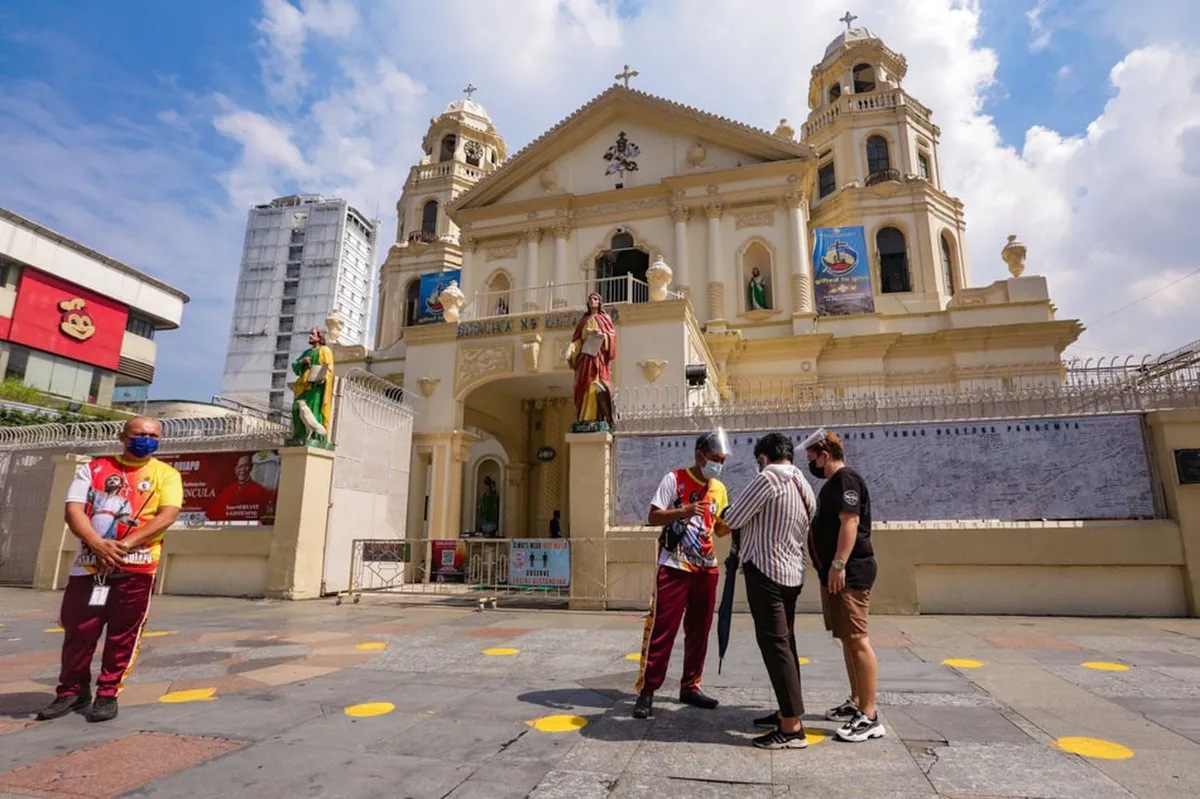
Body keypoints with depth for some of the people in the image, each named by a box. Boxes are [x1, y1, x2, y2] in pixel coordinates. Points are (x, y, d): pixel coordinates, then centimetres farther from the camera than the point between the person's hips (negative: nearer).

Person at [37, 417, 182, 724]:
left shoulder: (166, 474, 3)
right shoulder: (93, 469, 10)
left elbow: (167, 515, -9)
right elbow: (73, 510, -1)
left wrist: (125, 544, -19)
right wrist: (98, 543, -17)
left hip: (136, 569, -2)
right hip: (89, 564, 2)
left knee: (122, 637, 3)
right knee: (77, 632, 9)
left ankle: (108, 693, 19)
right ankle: (72, 690, 28)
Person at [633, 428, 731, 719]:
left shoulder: (719, 488, 9)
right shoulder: (674, 479, -8)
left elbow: (719, 528, 16)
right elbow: (653, 517, -11)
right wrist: (683, 511, -26)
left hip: (706, 568, 6)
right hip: (674, 567, -6)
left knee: (699, 630, 12)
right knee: (661, 629, -5)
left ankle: (690, 687, 25)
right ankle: (646, 691, 4)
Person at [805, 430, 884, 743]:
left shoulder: (846, 479, -13)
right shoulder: (832, 483, 18)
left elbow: (850, 522, -22)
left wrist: (838, 565, -26)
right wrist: (830, 568, 21)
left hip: (850, 573, -11)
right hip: (835, 573, 11)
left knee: (857, 640, -8)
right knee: (846, 639, 16)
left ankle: (869, 717, -3)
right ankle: (856, 703, 26)